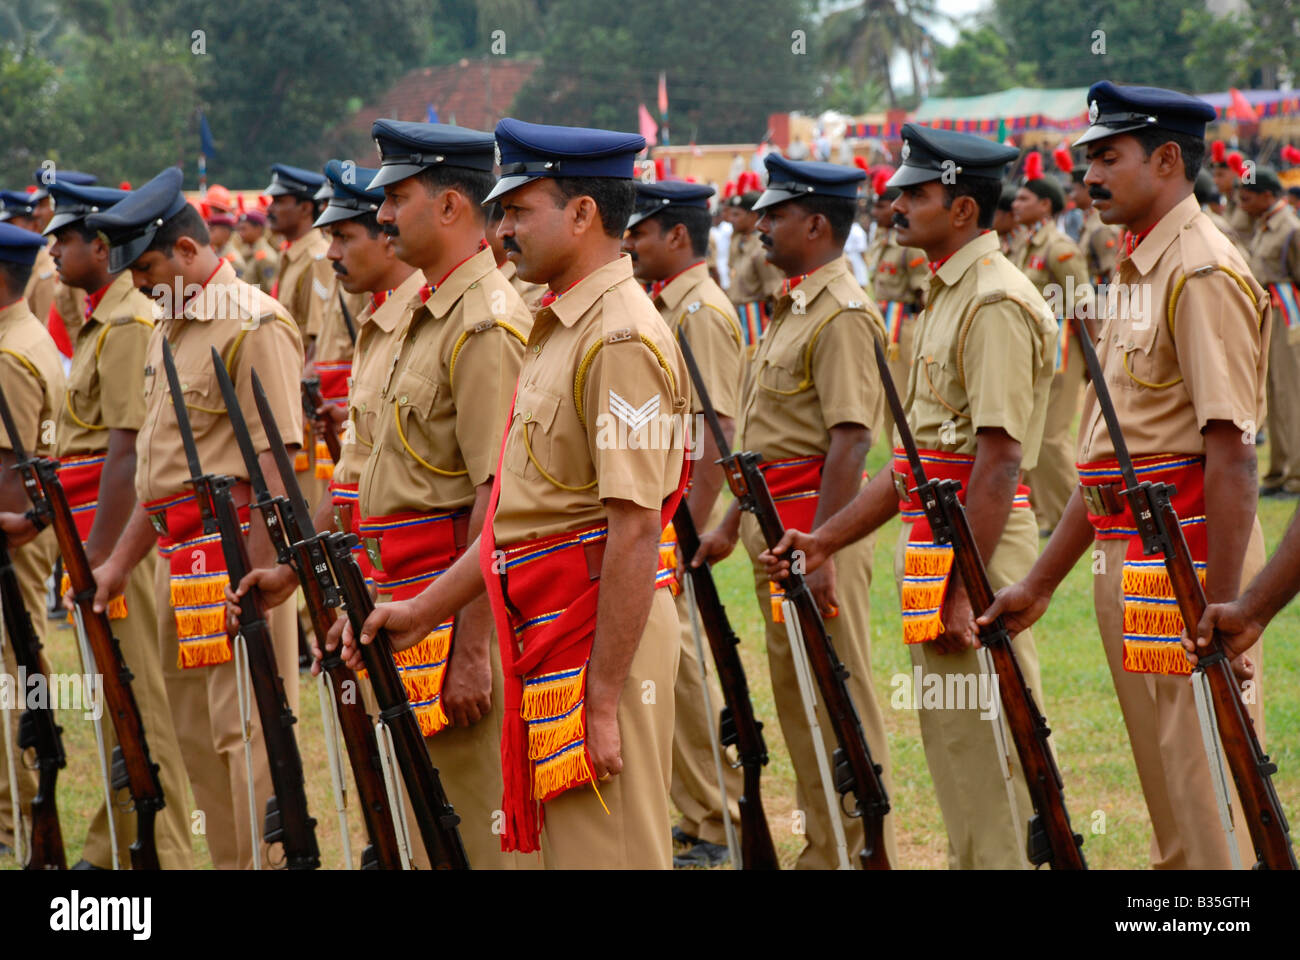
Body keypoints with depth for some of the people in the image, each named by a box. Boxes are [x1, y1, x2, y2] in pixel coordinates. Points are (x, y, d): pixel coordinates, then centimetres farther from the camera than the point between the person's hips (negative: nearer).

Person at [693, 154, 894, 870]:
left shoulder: (842, 314, -16)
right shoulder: (792, 310, 17)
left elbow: (848, 442, -23)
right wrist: (732, 524, 21)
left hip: (818, 526, -10)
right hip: (776, 527, 10)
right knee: (797, 699, 15)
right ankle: (823, 853, 22)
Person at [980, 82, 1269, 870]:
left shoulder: (1203, 272, -13)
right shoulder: (1140, 270, 17)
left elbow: (1232, 451, -20)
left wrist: (1221, 607, -24)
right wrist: (1039, 583, 21)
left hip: (1188, 561, -10)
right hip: (1129, 562, 10)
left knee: (1208, 801, -7)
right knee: (1171, 809, 15)